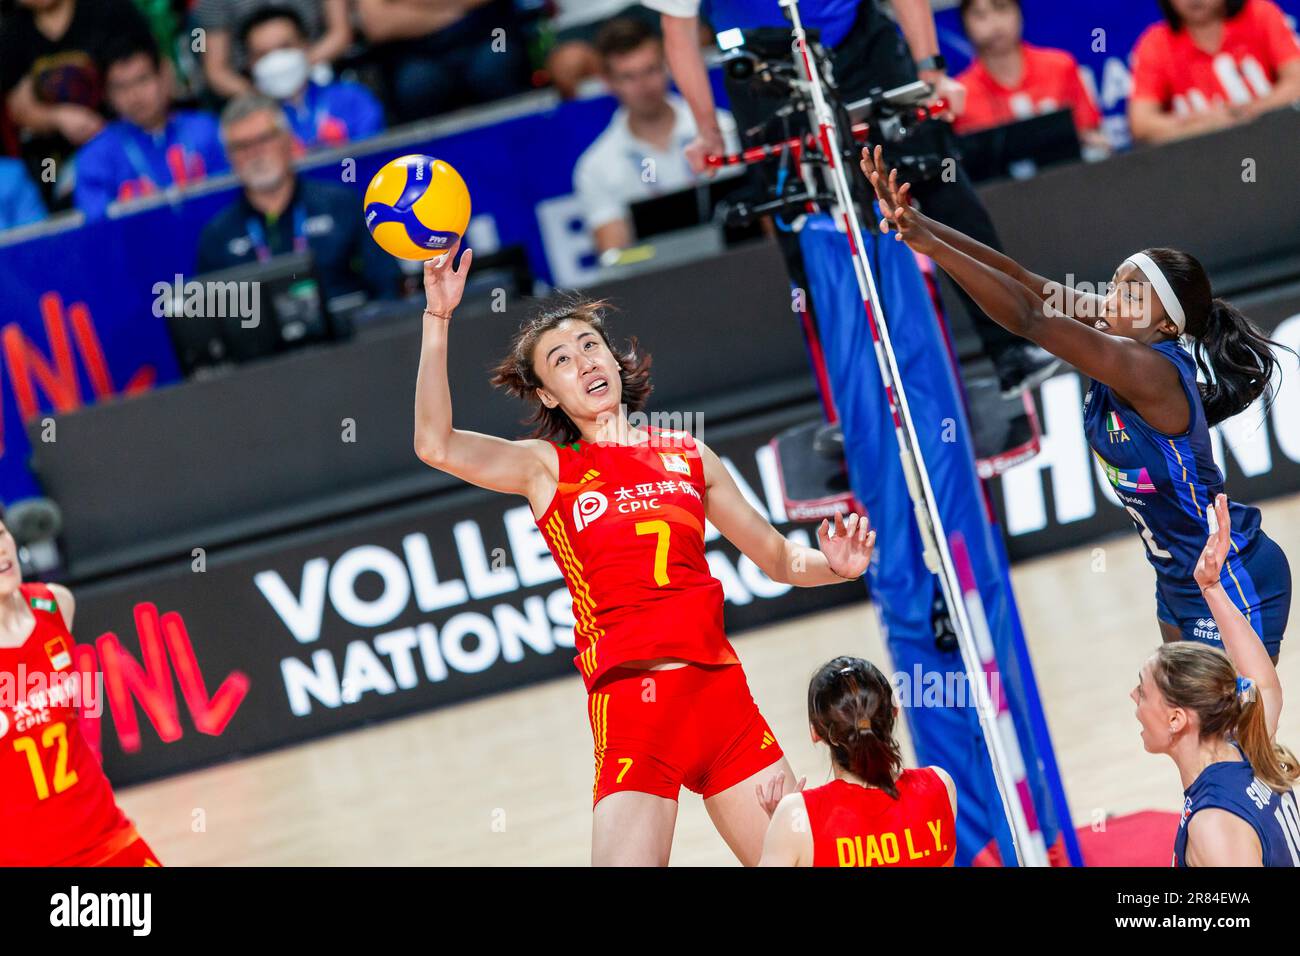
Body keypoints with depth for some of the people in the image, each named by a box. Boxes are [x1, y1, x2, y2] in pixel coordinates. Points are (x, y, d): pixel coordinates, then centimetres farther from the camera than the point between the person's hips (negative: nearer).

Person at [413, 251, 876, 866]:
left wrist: (833, 566, 2)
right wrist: (438, 319, -16)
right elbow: (436, 446, -9)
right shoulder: (548, 468, 8)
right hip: (630, 704, -3)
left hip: (723, 695, 3)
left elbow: (778, 558, 24)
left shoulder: (688, 457, 16)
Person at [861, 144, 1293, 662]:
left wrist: (932, 246, -38)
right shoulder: (1118, 339, -3)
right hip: (1181, 579, 9)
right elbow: (1022, 282, -8)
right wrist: (917, 222, -16)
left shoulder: (1147, 368, -27)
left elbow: (1029, 319, -34)